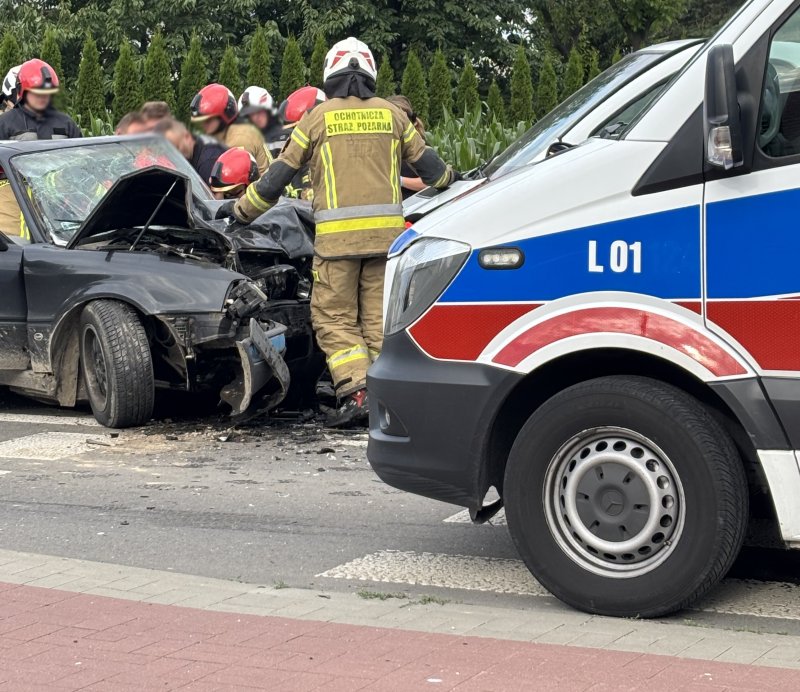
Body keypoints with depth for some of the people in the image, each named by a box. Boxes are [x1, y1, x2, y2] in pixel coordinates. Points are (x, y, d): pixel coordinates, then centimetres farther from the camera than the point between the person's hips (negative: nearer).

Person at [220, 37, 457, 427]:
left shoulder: (318, 117, 5)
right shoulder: (392, 115, 12)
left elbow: (280, 172, 7)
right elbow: (426, 163, 23)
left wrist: (242, 209, 19)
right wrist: (449, 179, 46)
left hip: (337, 234, -3)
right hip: (387, 230, 3)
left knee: (334, 317, 2)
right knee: (380, 317, 8)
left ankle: (355, 391, -12)